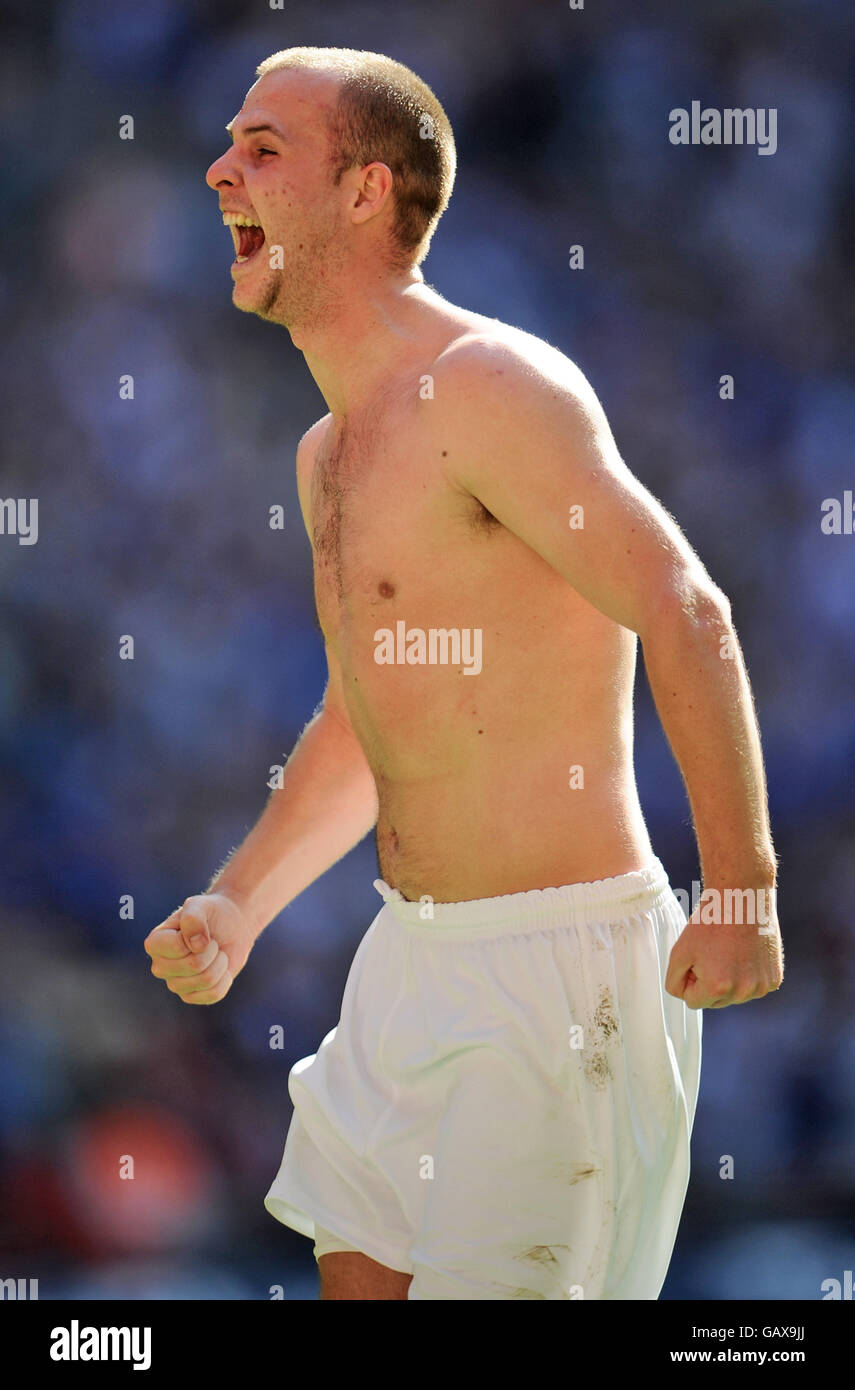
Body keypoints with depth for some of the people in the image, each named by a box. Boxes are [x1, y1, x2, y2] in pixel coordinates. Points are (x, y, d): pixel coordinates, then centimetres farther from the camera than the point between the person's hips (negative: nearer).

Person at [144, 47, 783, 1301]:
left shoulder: (491, 387, -16)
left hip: (558, 957, -9)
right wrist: (235, 910, 15)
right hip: (417, 958, 9)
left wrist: (743, 896, -21)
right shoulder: (331, 452, 13)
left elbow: (688, 620, -21)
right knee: (356, 1277, 11)